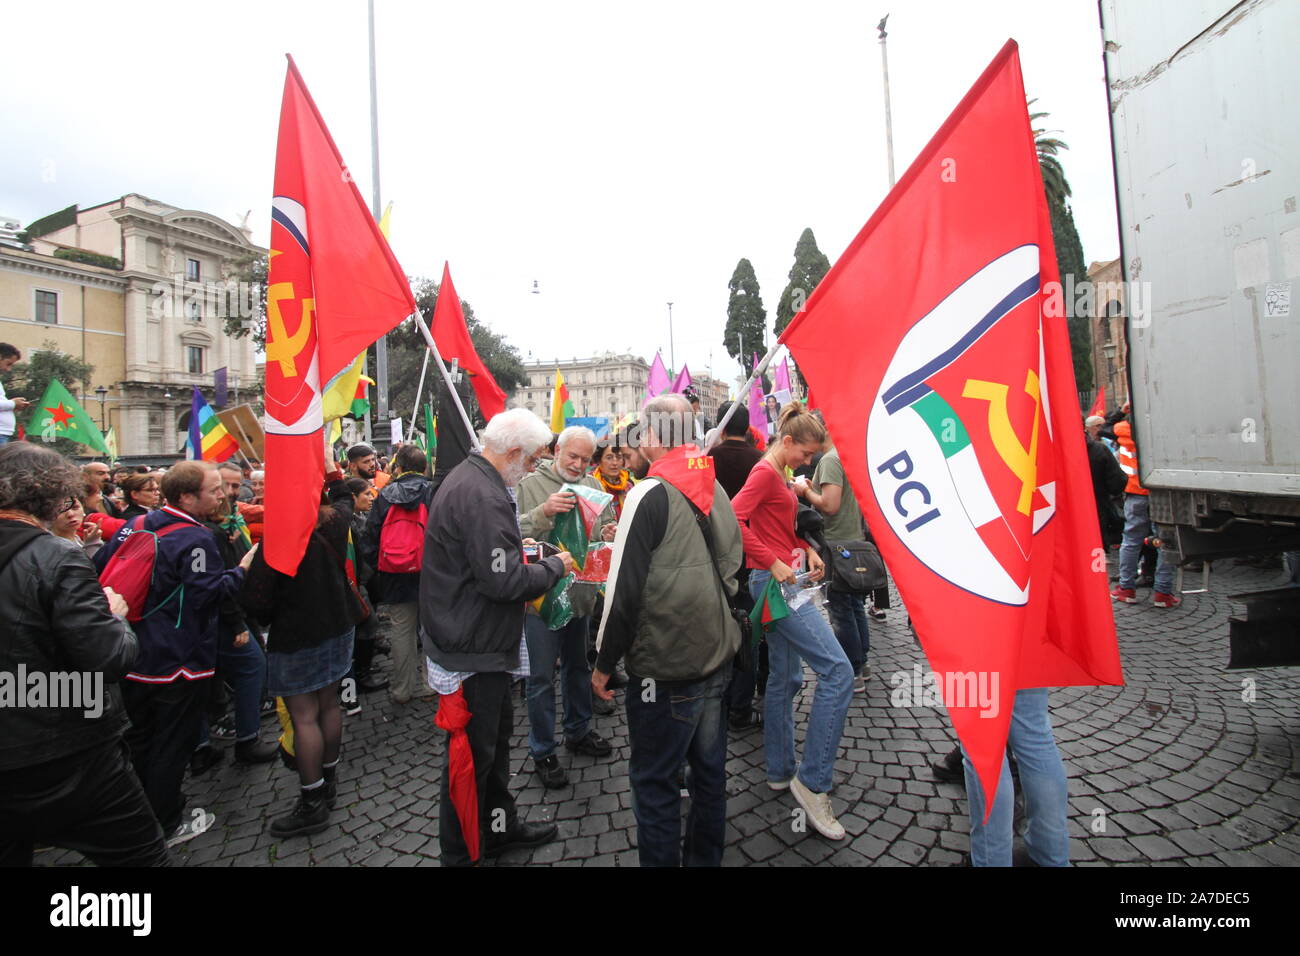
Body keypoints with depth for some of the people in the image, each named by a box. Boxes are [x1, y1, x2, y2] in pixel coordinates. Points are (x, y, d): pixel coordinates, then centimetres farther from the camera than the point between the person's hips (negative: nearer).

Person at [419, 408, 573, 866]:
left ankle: (500, 827, 42)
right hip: (473, 651, -11)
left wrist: (521, 552, 7)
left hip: (477, 642, 11)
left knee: (495, 738, 24)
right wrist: (554, 566, -13)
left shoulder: (467, 478, 9)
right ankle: (460, 853, 28)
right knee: (471, 755, 7)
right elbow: (505, 582, -29)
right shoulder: (482, 497, -26)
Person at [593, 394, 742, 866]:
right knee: (709, 769, 21)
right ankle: (705, 857, 39)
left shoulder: (650, 494, -18)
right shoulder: (714, 487, 5)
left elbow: (625, 588, -18)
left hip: (666, 668, -8)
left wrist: (604, 662, -7)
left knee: (654, 782, 9)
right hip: (717, 655, 8)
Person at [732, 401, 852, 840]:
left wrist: (806, 549, 7)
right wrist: (773, 562, -24)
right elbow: (733, 521, -25)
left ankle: (780, 771, 30)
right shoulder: (765, 472, -13)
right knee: (837, 670, -12)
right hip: (773, 580, -10)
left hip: (781, 582, 10)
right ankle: (813, 779, -3)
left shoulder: (778, 474, 16)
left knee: (785, 678, 17)